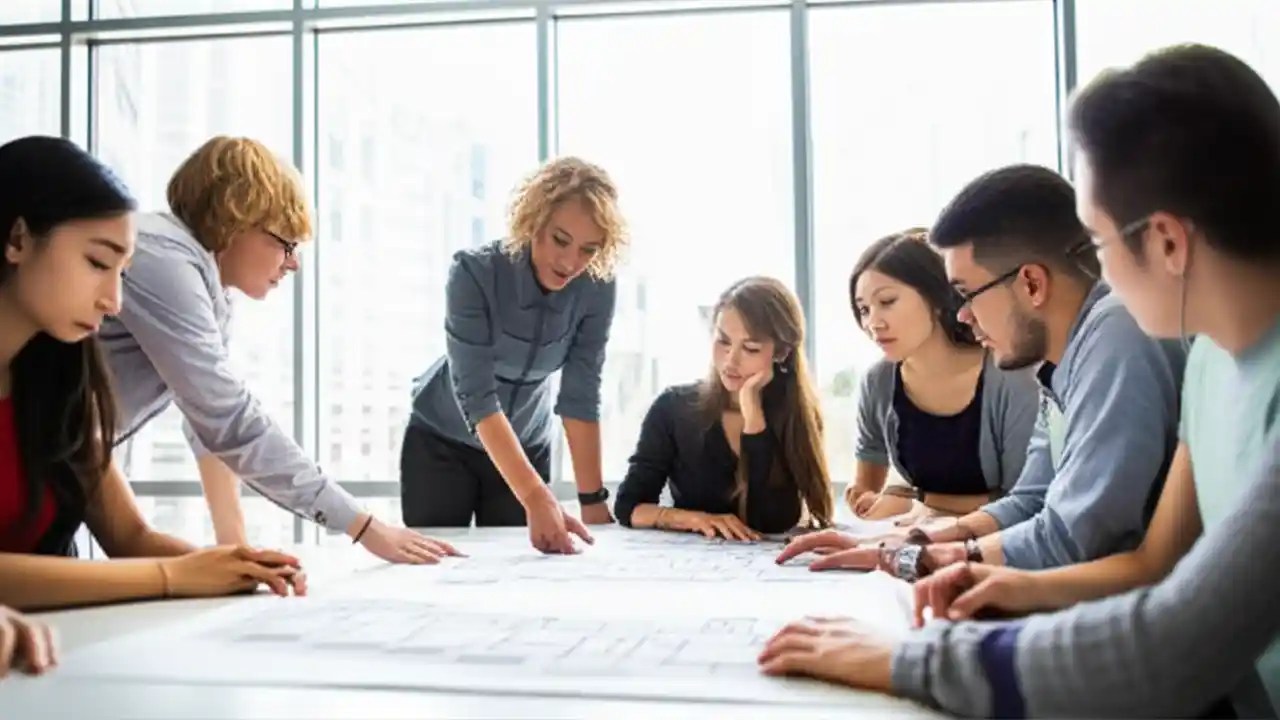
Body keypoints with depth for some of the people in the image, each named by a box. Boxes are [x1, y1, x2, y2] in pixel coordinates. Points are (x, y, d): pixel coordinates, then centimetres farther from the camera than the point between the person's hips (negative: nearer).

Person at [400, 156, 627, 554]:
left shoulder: (596, 287, -19)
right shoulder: (474, 272, -29)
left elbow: (580, 397, -16)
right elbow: (477, 397, -34)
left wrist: (593, 501, -20)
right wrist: (536, 499, -43)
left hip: (524, 448, 3)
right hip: (442, 442, -2)